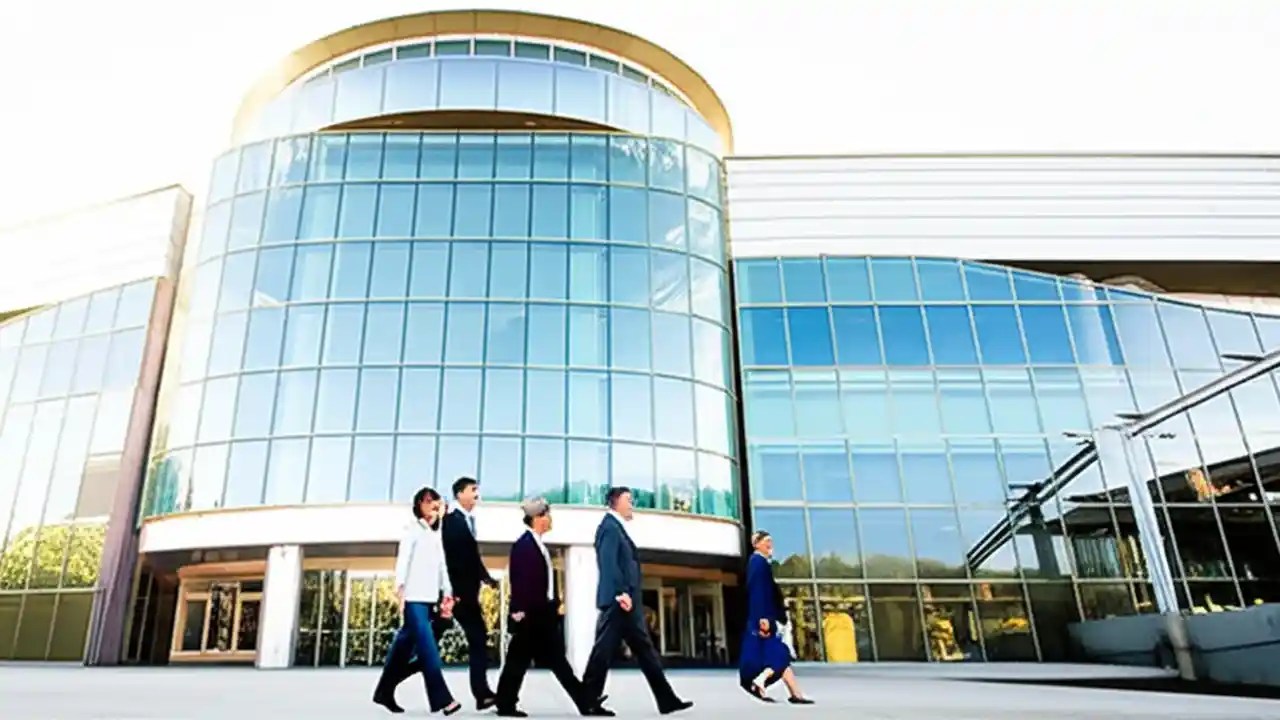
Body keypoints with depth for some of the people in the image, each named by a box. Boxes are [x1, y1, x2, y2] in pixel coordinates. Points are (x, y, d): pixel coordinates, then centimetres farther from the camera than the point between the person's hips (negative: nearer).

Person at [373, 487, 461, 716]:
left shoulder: (436, 535, 19)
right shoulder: (413, 529, 2)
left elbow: (442, 566, 16)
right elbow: (403, 559, -8)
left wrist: (447, 593, 9)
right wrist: (400, 588, -19)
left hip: (429, 598, 6)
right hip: (413, 596, -6)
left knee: (406, 643, 10)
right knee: (427, 646, -12)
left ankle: (385, 691, 20)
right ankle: (441, 698, -15)